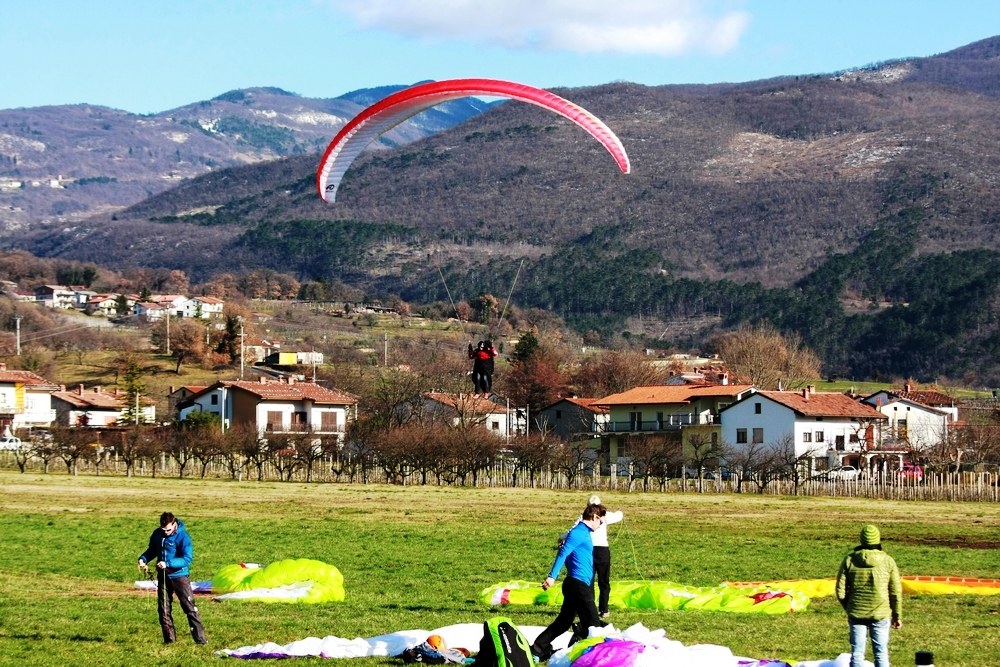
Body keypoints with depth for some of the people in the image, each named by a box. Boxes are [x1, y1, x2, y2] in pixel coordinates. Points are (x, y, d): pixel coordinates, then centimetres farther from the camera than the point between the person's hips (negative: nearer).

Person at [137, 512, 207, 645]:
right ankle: (169, 638, 16)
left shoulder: (183, 536, -16)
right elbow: (152, 550, 18)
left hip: (179, 575, -5)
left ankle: (200, 638, -6)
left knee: (190, 607, -7)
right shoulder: (157, 534, 1)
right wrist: (143, 559, -3)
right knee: (164, 609, 7)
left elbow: (187, 559, -21)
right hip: (163, 576, 6)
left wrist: (168, 563, -31)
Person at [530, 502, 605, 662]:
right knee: (593, 624, -8)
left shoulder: (583, 533, 18)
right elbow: (563, 553, -22)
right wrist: (552, 577, -31)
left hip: (576, 584, 10)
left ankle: (537, 649, 17)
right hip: (578, 584, -10)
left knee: (563, 621, 15)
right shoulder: (579, 533, -12)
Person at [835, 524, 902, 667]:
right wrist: (897, 616, 10)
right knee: (881, 653, 7)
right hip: (881, 614, -1)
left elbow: (841, 591, -2)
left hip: (856, 614, 1)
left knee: (857, 653, 6)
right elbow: (896, 592, -2)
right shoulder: (888, 561, -6)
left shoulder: (849, 560, -5)